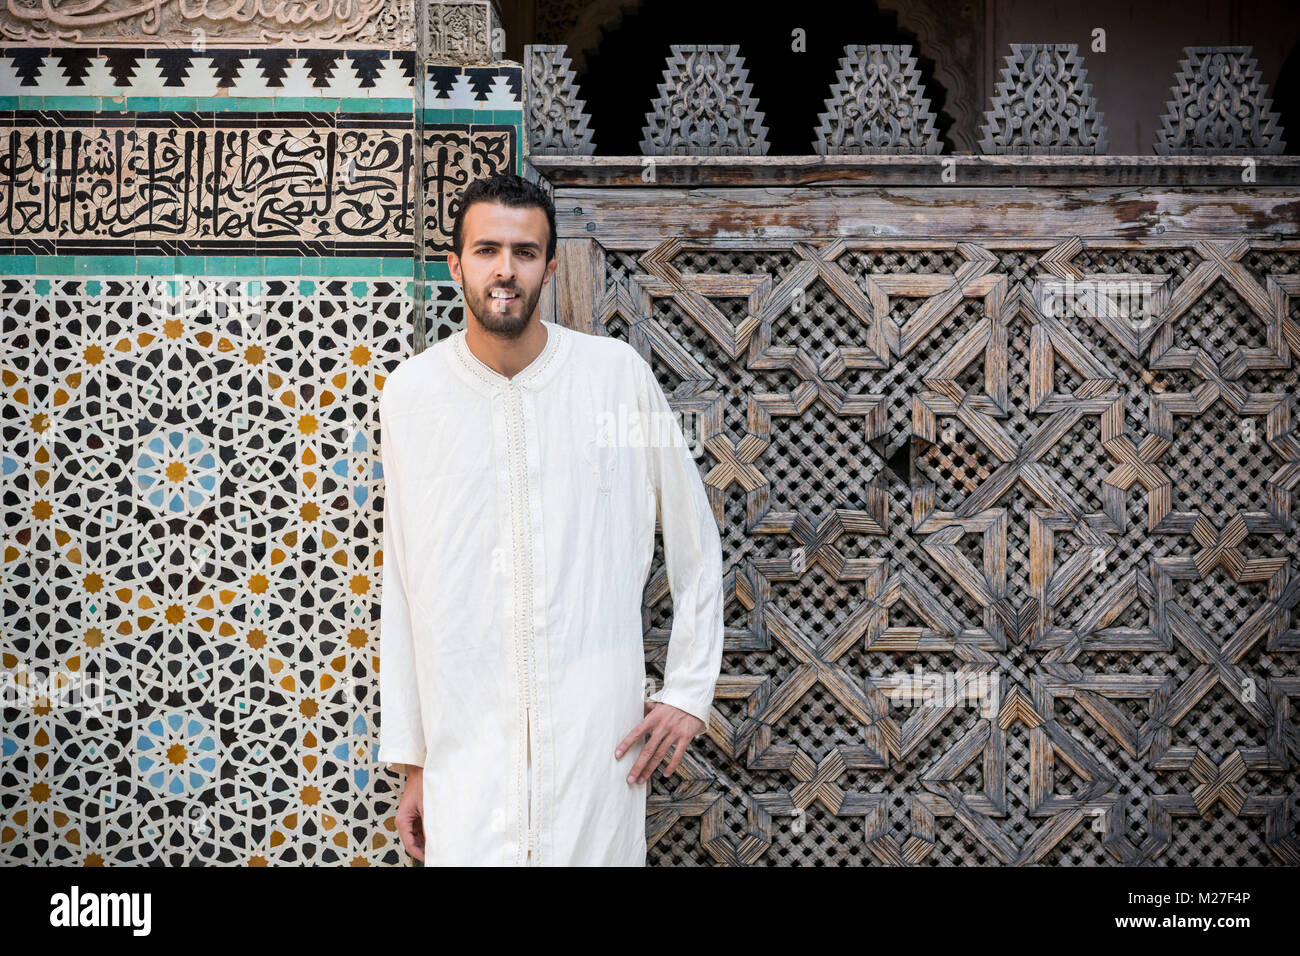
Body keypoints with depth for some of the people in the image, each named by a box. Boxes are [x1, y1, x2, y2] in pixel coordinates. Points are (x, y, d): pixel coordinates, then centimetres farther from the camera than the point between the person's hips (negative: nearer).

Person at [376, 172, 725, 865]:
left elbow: (696, 540, 8)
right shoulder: (411, 391, 2)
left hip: (598, 743, -1)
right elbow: (402, 586, 7)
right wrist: (409, 757, 8)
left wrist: (690, 690, 3)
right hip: (467, 750, 1)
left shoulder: (618, 373, -2)